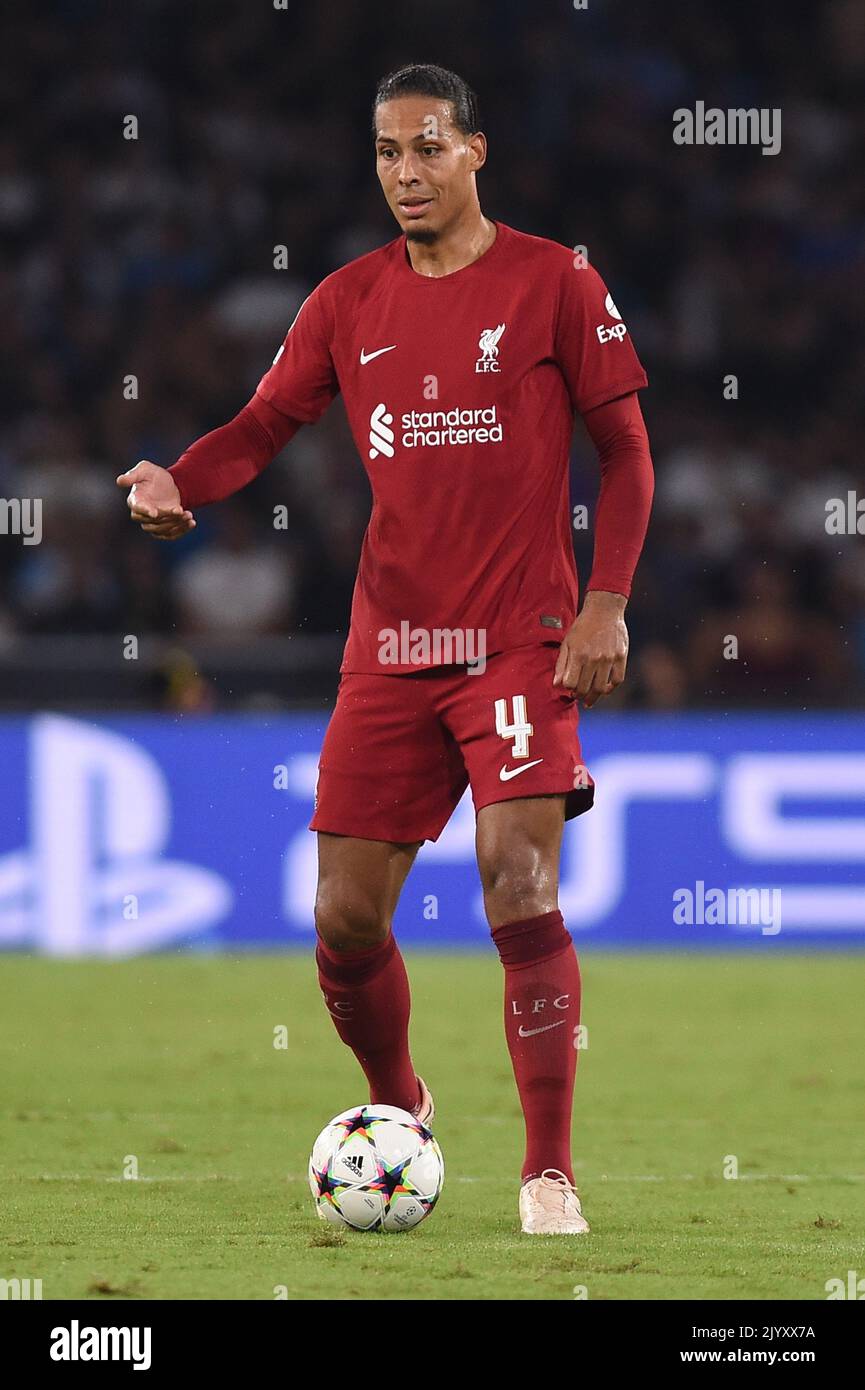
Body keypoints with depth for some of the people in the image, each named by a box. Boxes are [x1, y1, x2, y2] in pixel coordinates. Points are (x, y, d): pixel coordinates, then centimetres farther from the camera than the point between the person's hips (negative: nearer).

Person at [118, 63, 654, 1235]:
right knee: (345, 920, 2)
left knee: (519, 892, -18)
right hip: (390, 646, 4)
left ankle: (551, 1173, -11)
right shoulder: (350, 303, 9)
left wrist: (607, 602, -9)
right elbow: (265, 424, 8)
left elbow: (625, 451, 1)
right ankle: (398, 1107, 31)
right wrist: (180, 484, -14)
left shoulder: (554, 284, -1)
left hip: (521, 643, -4)